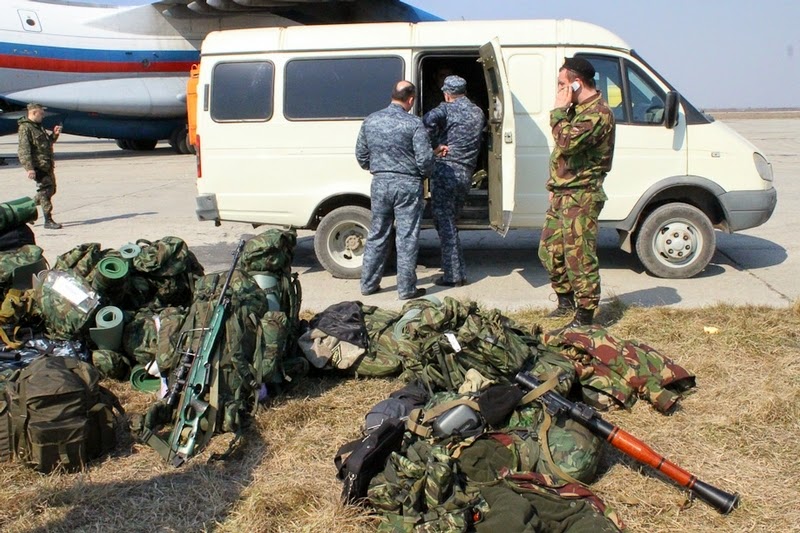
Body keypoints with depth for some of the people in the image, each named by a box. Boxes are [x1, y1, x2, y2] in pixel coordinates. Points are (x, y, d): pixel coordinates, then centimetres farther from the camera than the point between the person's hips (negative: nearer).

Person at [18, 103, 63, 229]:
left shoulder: (39, 126, 19)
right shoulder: (25, 128, -12)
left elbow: (48, 142, 30)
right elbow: (24, 149, -19)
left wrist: (54, 135, 10)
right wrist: (29, 168, -27)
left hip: (47, 165, 10)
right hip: (38, 165, -10)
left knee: (51, 190, 16)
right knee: (45, 191, -9)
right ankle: (48, 221, -5)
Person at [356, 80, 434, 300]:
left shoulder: (370, 121, 4)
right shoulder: (414, 124, -11)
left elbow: (361, 156, 11)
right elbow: (425, 160, -13)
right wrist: (423, 174, 8)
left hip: (380, 184, 5)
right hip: (407, 185, -4)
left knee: (377, 235, 15)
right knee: (407, 239, 3)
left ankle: (368, 284, 21)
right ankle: (406, 288, 8)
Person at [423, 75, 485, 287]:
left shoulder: (447, 108, -4)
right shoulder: (478, 113, 17)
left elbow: (429, 120, -24)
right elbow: (477, 140, 16)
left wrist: (434, 146, -13)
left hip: (445, 170, -6)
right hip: (466, 174, 7)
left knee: (445, 222, -2)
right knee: (449, 220, 19)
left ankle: (454, 275, -4)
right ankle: (454, 269, 23)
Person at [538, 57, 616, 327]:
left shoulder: (597, 113, -16)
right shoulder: (578, 109, 17)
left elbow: (568, 142, -29)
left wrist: (559, 110, -17)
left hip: (581, 196, -10)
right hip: (562, 193, 10)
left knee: (579, 256, -6)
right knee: (549, 251, 15)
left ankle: (585, 314, 3)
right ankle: (566, 301, 30)